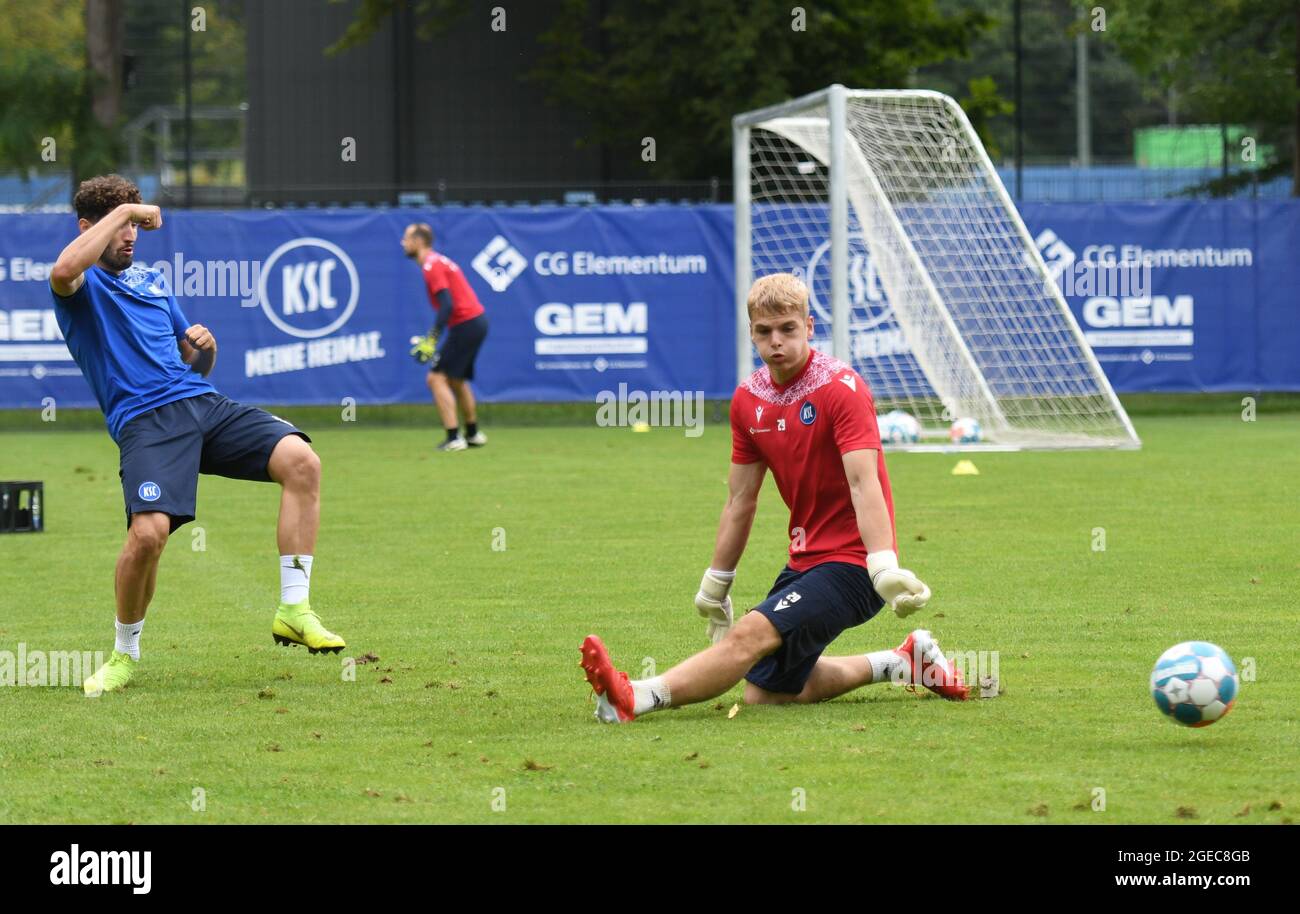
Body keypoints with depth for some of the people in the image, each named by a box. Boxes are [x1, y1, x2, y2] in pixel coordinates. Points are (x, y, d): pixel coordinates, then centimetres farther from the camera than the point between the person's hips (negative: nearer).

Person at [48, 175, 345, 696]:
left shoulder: (153, 282, 27)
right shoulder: (81, 287, 6)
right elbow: (64, 271, -23)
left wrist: (204, 349, 6)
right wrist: (125, 210, -13)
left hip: (205, 406, 6)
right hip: (145, 420, -6)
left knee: (301, 461, -19)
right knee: (149, 532, -28)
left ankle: (294, 610, -16)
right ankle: (124, 655, -1)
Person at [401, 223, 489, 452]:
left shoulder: (432, 266, -14)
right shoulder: (438, 261, 17)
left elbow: (447, 305, -23)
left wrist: (433, 340, -24)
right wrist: (432, 338, 17)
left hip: (465, 324, -10)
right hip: (477, 320, 10)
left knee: (437, 378, -10)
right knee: (457, 380, 24)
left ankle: (453, 438, -14)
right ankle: (473, 434, 34)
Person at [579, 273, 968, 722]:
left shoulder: (842, 388, -15)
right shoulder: (749, 399, 7)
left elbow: (864, 484, -26)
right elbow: (740, 502, 14)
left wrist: (885, 568, -38)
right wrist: (715, 588, 16)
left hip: (852, 561, -9)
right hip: (805, 561, 9)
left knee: (751, 635, -28)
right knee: (764, 694, 8)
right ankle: (902, 661, 19)